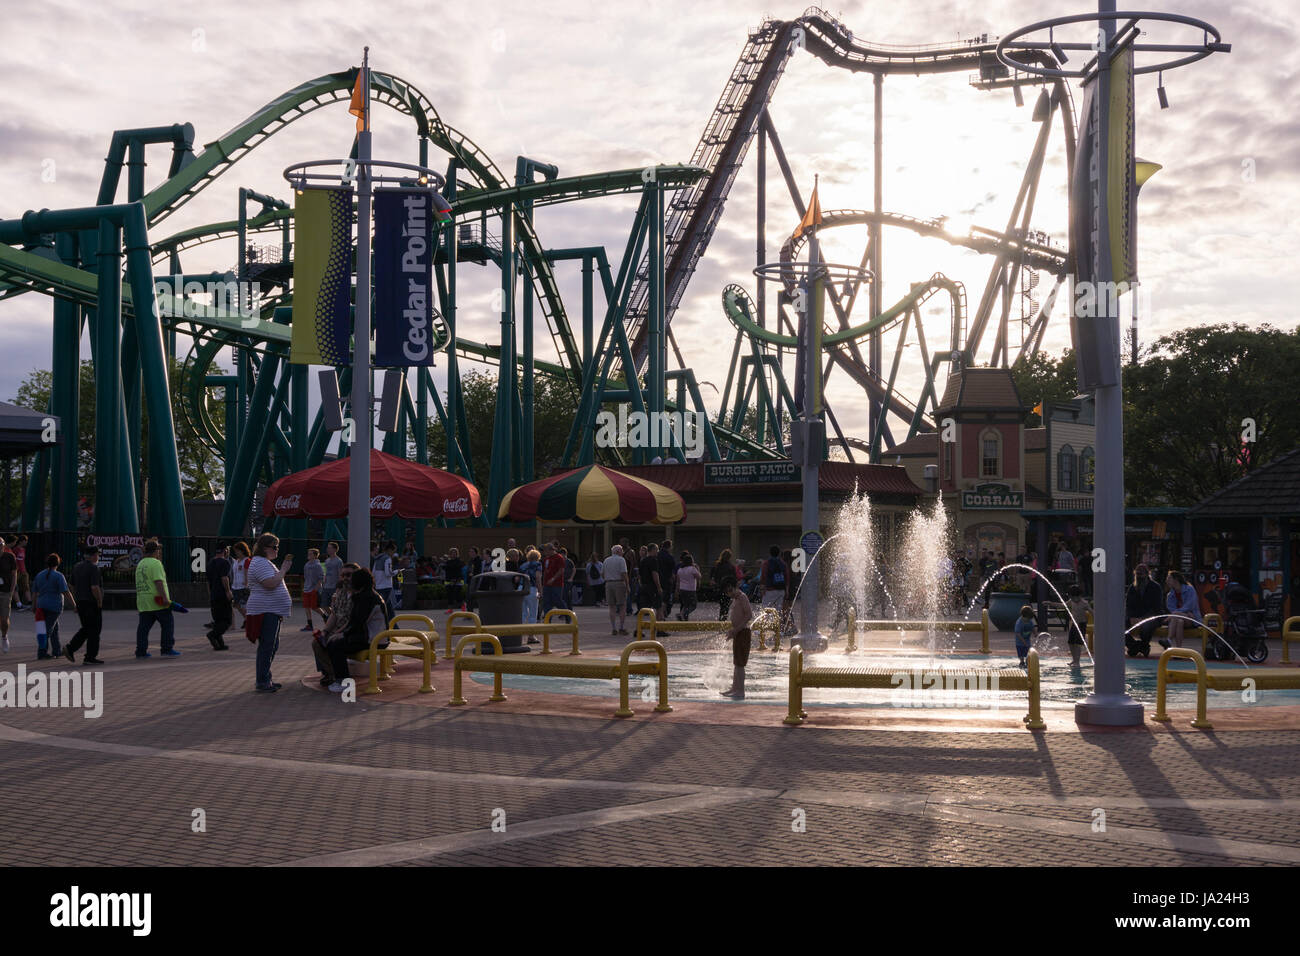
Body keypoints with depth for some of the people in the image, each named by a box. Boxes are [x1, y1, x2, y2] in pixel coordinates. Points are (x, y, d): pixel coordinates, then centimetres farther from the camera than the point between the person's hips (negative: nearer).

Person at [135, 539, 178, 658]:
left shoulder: (140, 564, 16)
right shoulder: (155, 563, -11)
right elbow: (158, 582, -20)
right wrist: (165, 598, -22)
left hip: (143, 601, 8)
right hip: (158, 602, -8)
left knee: (143, 626, 6)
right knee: (168, 624, 1)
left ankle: (141, 651, 3)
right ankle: (167, 649, -2)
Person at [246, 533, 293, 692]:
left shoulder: (265, 562, 21)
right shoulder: (260, 563, -14)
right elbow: (271, 583, -25)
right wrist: (284, 569, -16)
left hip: (272, 611, 11)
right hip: (265, 611, -11)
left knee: (272, 646, 15)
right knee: (267, 646, -10)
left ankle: (265, 679, 22)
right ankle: (262, 682, -7)